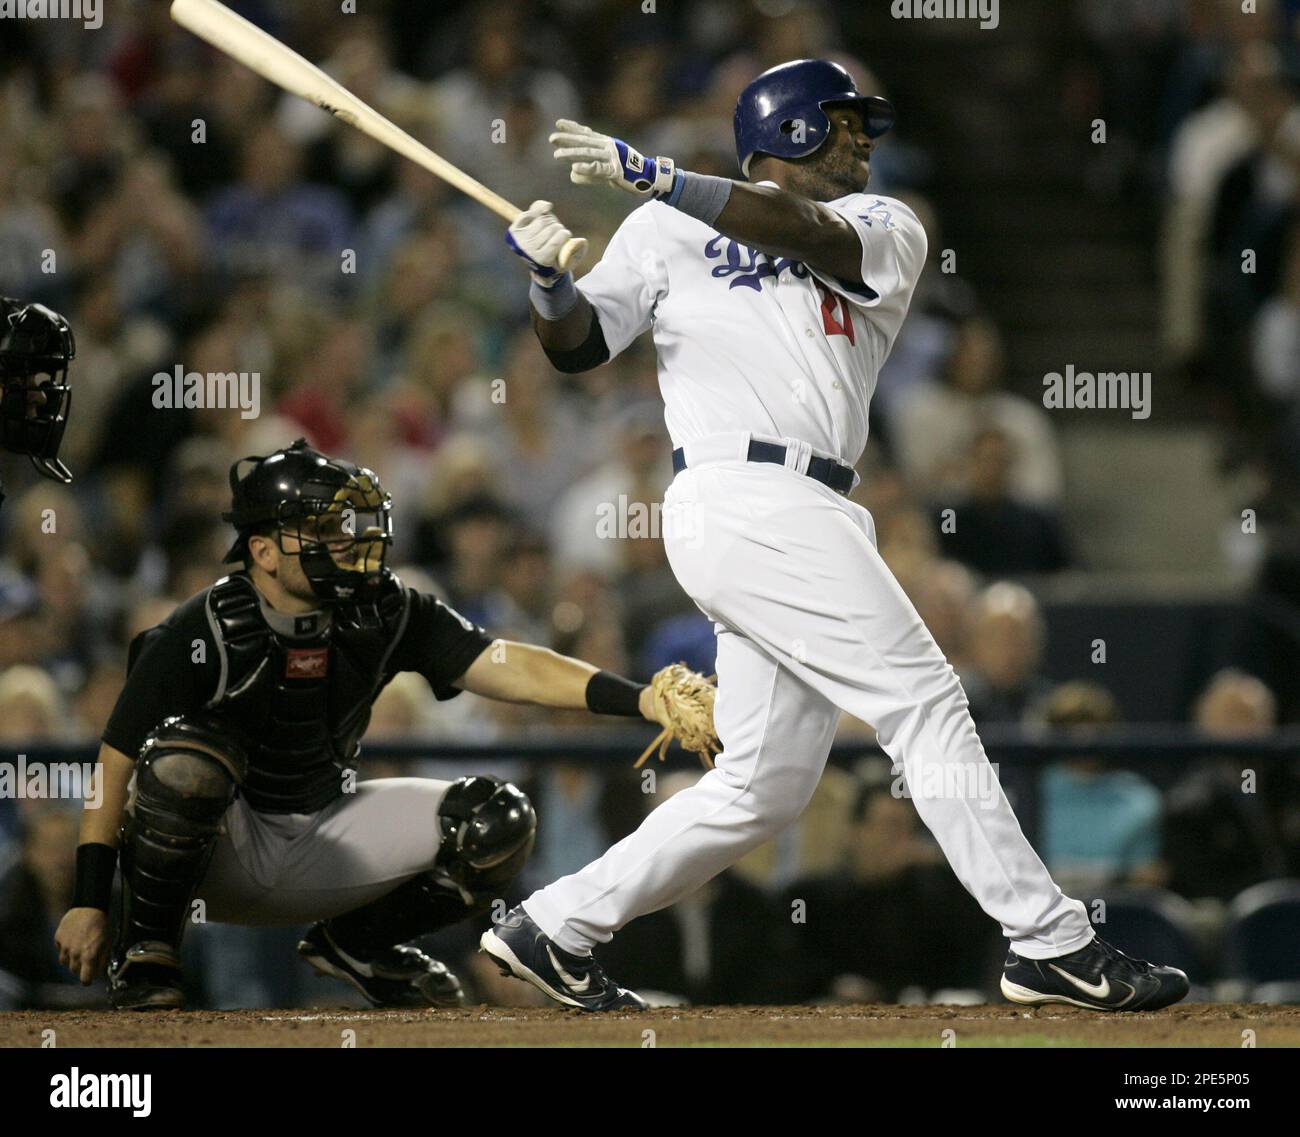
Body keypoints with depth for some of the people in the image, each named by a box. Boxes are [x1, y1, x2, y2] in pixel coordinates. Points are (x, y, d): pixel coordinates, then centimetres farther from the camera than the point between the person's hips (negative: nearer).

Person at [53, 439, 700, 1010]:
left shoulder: (385, 613, -9)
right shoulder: (202, 635, -21)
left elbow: (501, 666, -20)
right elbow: (115, 765, -16)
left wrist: (640, 699, -34)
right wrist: (88, 902, -20)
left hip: (324, 845, 4)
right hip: (219, 860, -4)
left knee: (497, 823, -11)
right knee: (190, 757, -37)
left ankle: (355, 944, 12)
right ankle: (146, 953, -13)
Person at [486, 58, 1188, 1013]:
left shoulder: (888, 230, 15)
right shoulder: (669, 232, 10)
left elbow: (812, 233, -7)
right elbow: (579, 346, 9)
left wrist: (657, 178, -19)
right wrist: (551, 279, -13)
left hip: (804, 521, 6)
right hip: (742, 497, -6)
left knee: (767, 784, 5)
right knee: (925, 702, -11)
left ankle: (554, 931, 15)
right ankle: (1049, 943, -11)